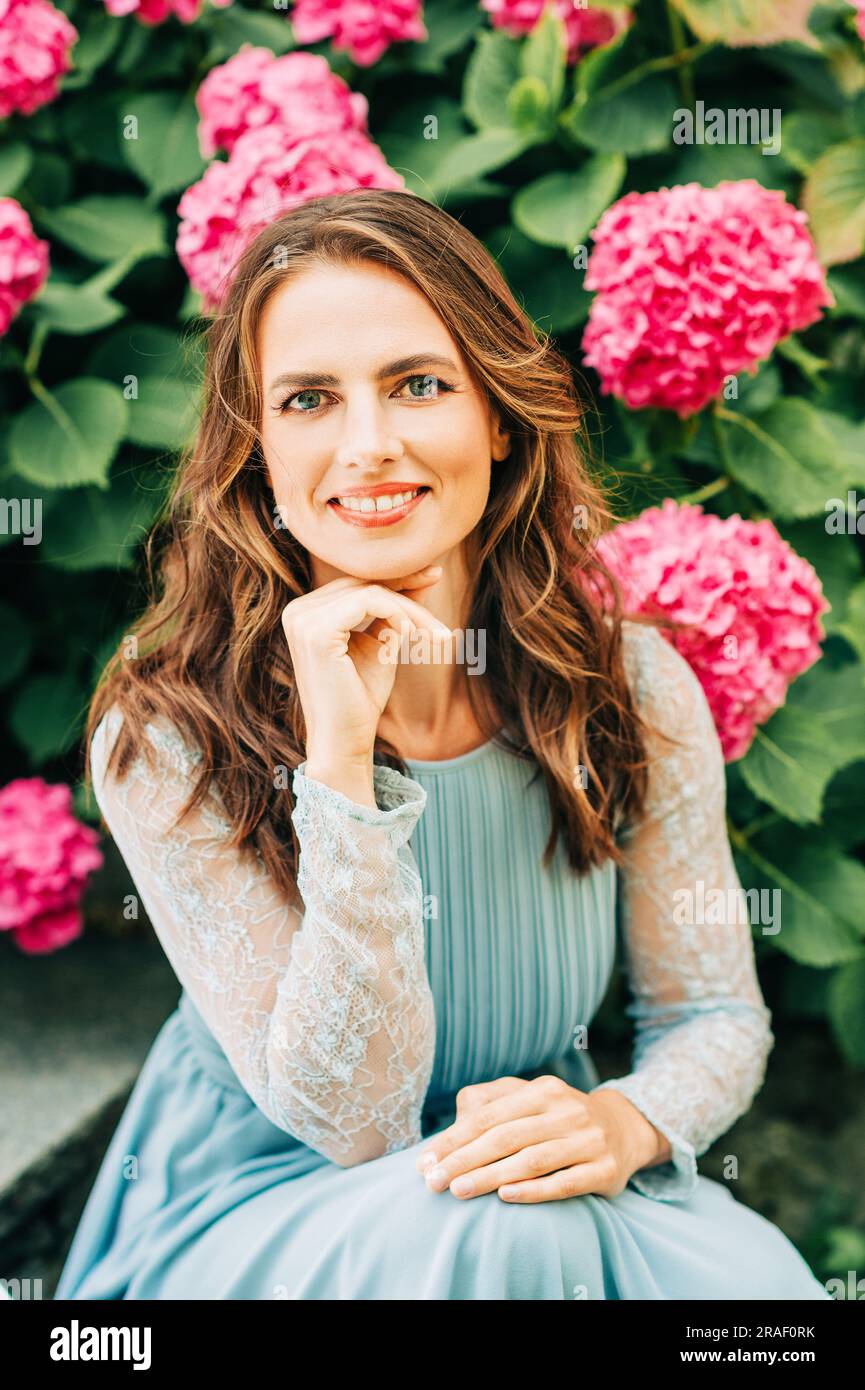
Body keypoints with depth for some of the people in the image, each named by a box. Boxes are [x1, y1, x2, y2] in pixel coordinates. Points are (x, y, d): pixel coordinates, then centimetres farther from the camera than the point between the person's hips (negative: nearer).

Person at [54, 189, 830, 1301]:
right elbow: (350, 1119, -20)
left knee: (748, 1271, -27)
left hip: (557, 1188, 4)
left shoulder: (634, 687, -10)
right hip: (255, 1206, -3)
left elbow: (714, 1013, 1)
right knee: (500, 1240, -34)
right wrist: (338, 759, -32)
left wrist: (624, 1121, -24)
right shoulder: (165, 738, -19)